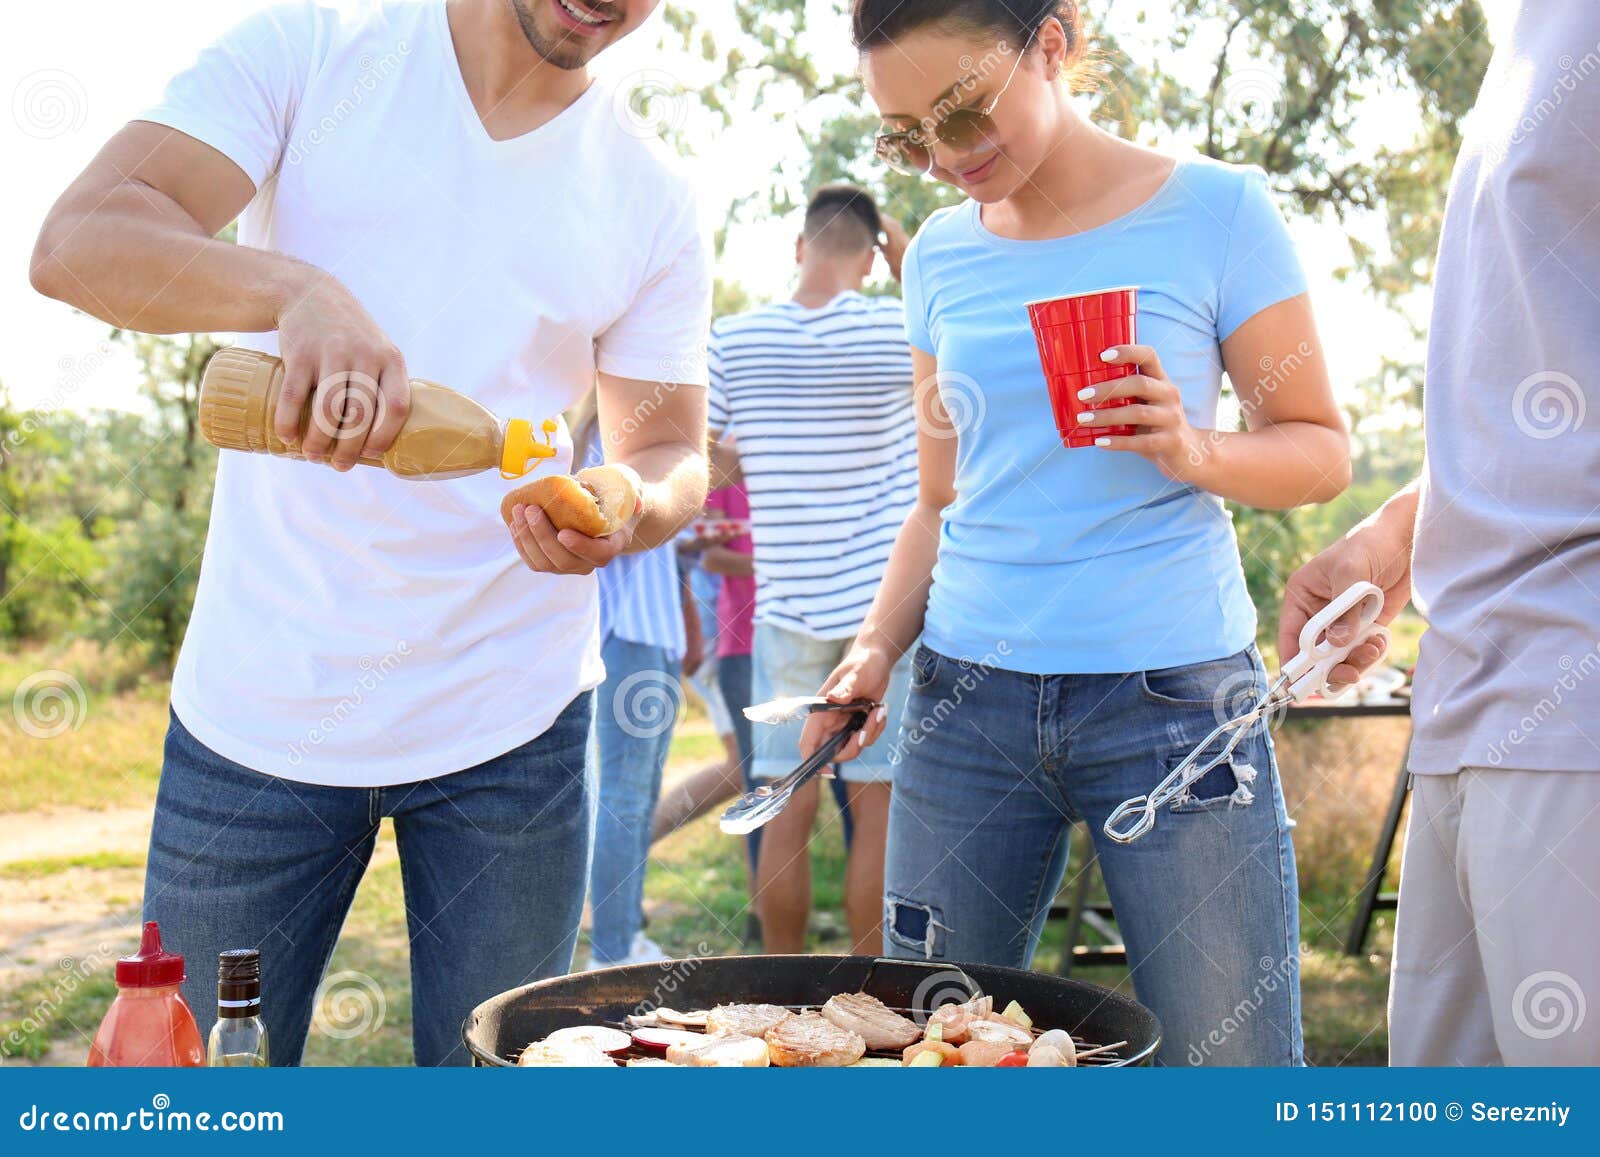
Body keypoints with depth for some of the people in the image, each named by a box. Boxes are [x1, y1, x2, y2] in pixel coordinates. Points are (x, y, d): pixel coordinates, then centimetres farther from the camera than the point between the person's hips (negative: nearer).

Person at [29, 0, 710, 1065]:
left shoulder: (656, 198, 6)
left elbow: (672, 449, 8)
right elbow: (78, 240, -11)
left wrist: (630, 511, -16)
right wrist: (297, 289, -30)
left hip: (512, 726, 2)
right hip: (257, 707, -1)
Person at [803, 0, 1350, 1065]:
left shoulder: (1215, 210, -1)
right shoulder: (943, 254, 11)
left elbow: (1323, 450, 2)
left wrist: (1195, 449, -18)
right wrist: (878, 647, 3)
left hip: (1173, 696, -3)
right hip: (968, 698, 4)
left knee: (1230, 1055, -4)